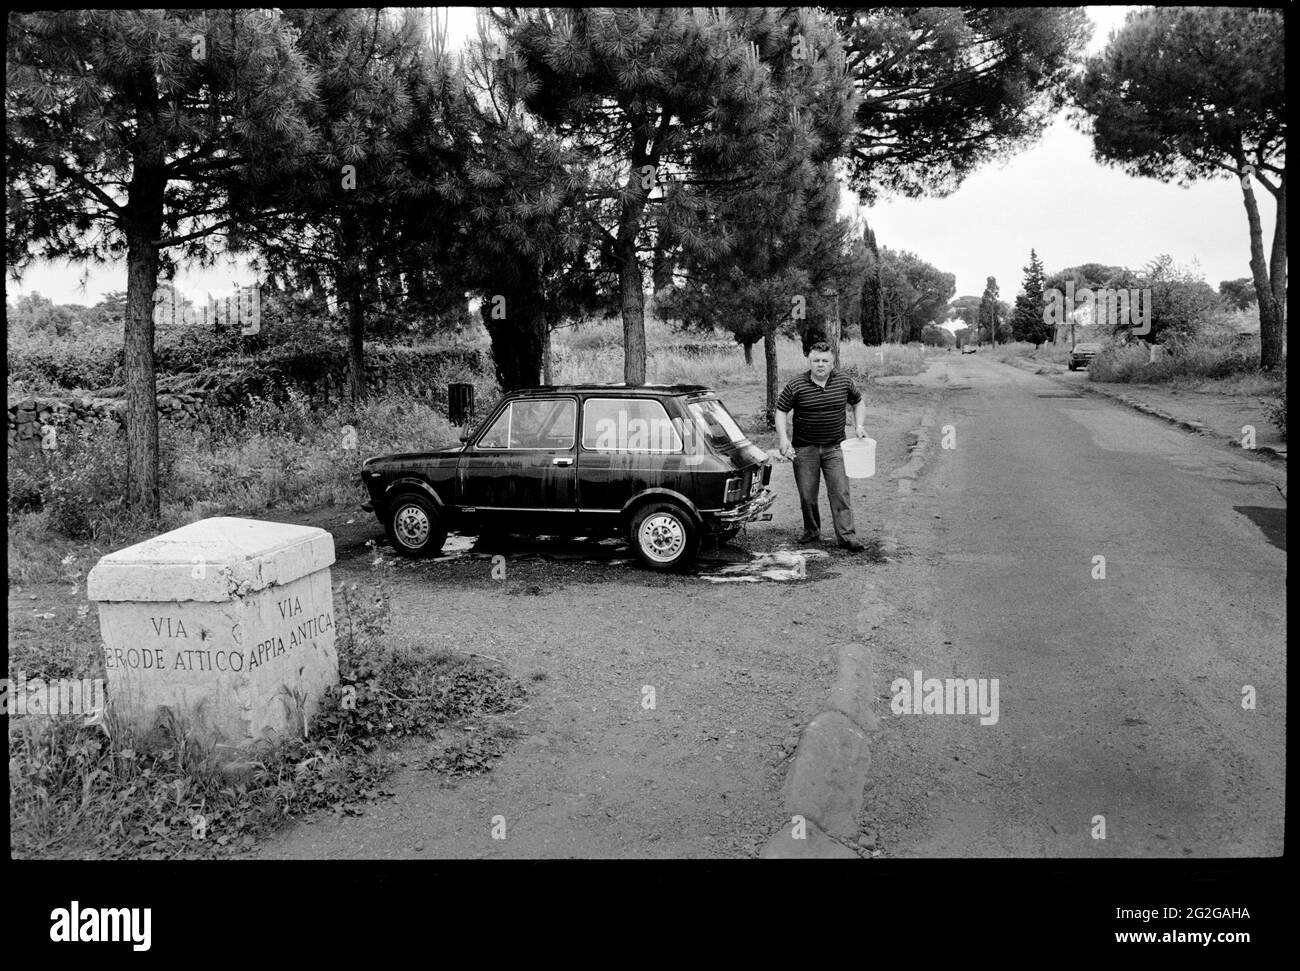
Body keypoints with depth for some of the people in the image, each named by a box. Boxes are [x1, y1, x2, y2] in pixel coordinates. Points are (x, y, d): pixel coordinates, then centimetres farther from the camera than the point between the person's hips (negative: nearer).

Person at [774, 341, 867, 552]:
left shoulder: (844, 382, 0)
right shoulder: (796, 386, -8)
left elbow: (858, 403, 16)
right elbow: (781, 411, -1)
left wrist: (860, 426, 3)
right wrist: (783, 439, -12)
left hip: (834, 447, 1)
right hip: (804, 448, -1)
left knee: (840, 493, -3)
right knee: (807, 495, 6)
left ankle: (846, 536, 1)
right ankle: (811, 531, 25)